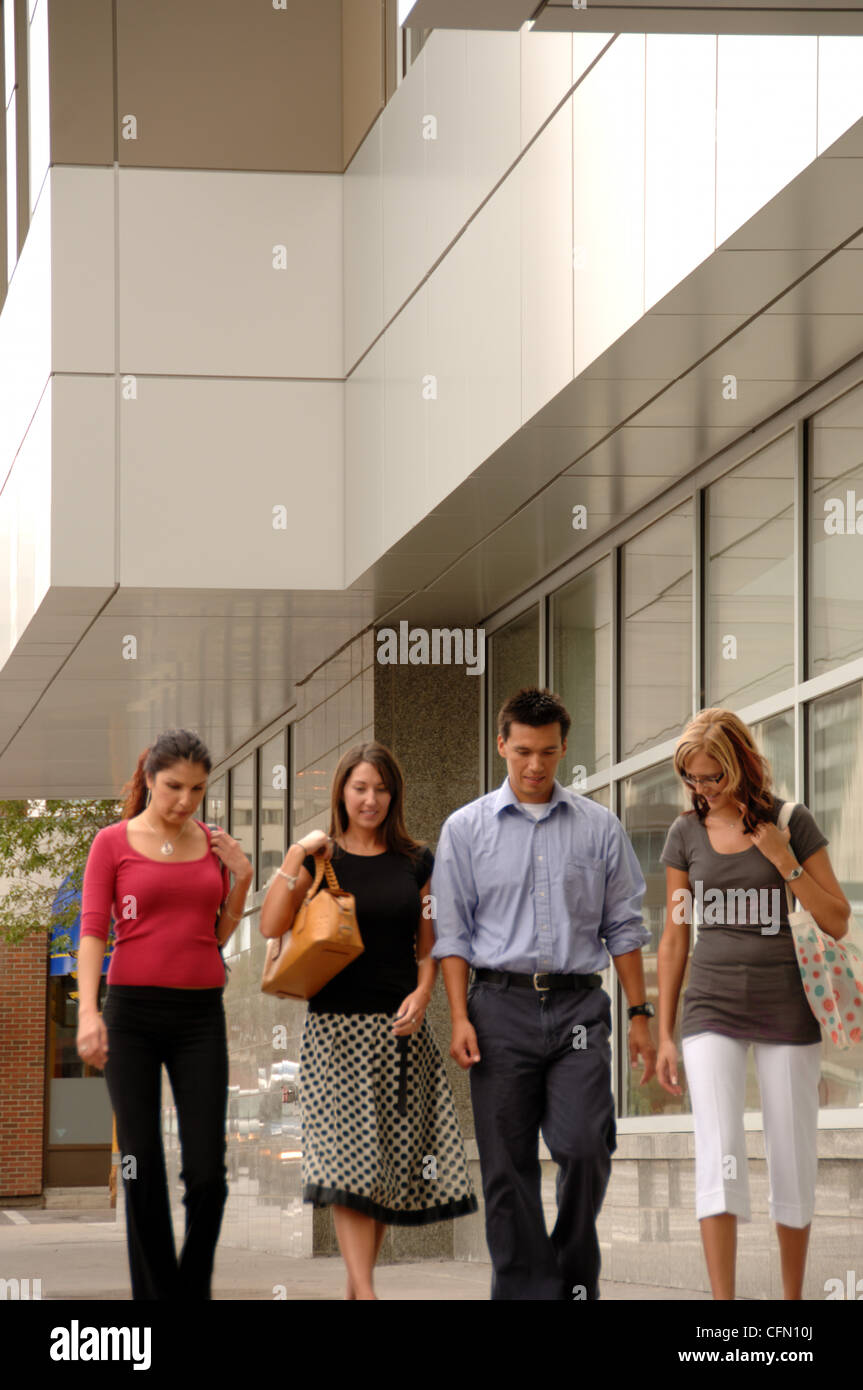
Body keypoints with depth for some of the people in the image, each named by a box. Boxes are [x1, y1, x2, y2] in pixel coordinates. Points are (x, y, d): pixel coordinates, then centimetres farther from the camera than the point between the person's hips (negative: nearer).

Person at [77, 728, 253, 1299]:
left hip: (200, 1015, 2)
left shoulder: (214, 843, 10)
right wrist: (88, 1011, -17)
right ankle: (155, 1294, 8)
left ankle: (194, 1289, 13)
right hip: (132, 1011, -2)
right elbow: (93, 930, -5)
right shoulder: (114, 843, 1)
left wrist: (241, 878, 0)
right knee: (143, 1171, -2)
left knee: (208, 1172, -5)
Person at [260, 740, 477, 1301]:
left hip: (400, 1026, 2)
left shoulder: (416, 862, 9)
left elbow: (429, 943, 10)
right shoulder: (321, 858, 4)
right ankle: (365, 1293, -18)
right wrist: (296, 859, -11)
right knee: (349, 1156, -13)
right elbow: (272, 927, -6)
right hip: (336, 1024, -2)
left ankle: (356, 1285, 13)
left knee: (391, 1161, 1)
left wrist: (422, 993, -7)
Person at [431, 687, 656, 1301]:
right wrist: (459, 1016, -4)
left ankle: (576, 1277, 8)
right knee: (508, 1165, 1)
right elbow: (453, 932, 6)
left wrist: (640, 1015, 7)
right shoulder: (467, 828, 7)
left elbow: (624, 927, 11)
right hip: (501, 1006, 0)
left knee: (585, 1149, -12)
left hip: (578, 1005, 0)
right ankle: (524, 1286, 8)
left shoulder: (600, 828, 9)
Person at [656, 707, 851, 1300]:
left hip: (787, 1008, 0)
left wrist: (785, 864, -14)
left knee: (792, 1164, 4)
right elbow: (674, 939, 9)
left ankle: (793, 1297, 20)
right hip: (714, 1008, 0)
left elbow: (837, 922, -1)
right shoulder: (687, 834, 4)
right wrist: (665, 1035, 7)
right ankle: (722, 1305, -19)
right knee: (720, 1152, -15)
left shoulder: (791, 823, -1)